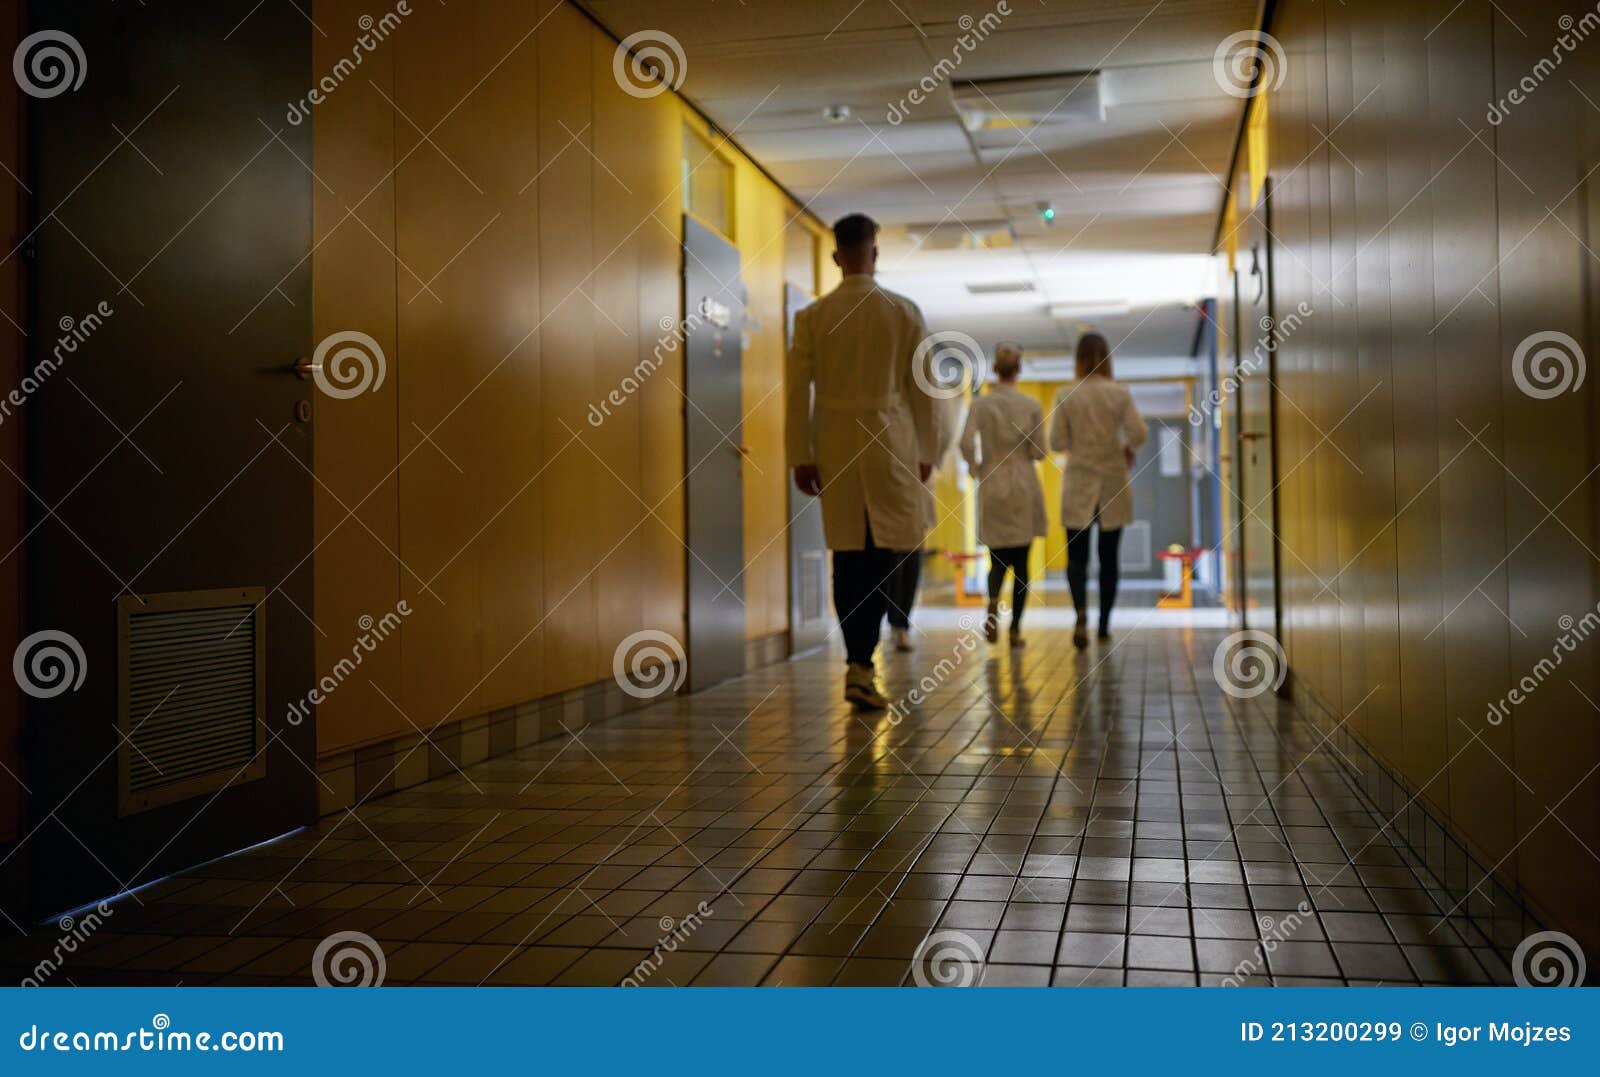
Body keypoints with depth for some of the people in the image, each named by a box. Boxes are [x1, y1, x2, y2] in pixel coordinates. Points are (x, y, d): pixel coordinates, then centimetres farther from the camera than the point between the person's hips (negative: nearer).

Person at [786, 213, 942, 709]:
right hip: (889, 444, -2)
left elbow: (797, 390, 0)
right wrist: (927, 450, 10)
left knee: (847, 558, 8)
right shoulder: (905, 312, 0)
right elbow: (923, 388, 2)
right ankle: (861, 665, -13)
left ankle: (860, 665, 14)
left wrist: (800, 456, 5)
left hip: (835, 447, 2)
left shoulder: (812, 316, 2)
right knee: (886, 553, 1)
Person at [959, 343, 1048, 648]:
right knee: (1020, 560, 8)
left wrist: (976, 468, 5)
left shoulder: (980, 404, -3)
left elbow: (966, 443, -13)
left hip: (992, 486, 1)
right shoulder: (1031, 405, -4)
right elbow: (1039, 452, -4)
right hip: (1024, 486, 0)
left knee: (998, 558, 11)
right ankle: (1015, 628, 8)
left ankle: (993, 604, -18)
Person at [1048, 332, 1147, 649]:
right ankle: (1104, 624, 20)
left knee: (1076, 557, 1)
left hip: (1079, 485, -1)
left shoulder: (1067, 397, -6)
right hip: (1113, 484, 1)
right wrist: (1129, 446, 10)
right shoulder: (1120, 394, -5)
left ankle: (1081, 613, -24)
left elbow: (1056, 443, -6)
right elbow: (1139, 433, -11)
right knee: (1109, 557, 13)